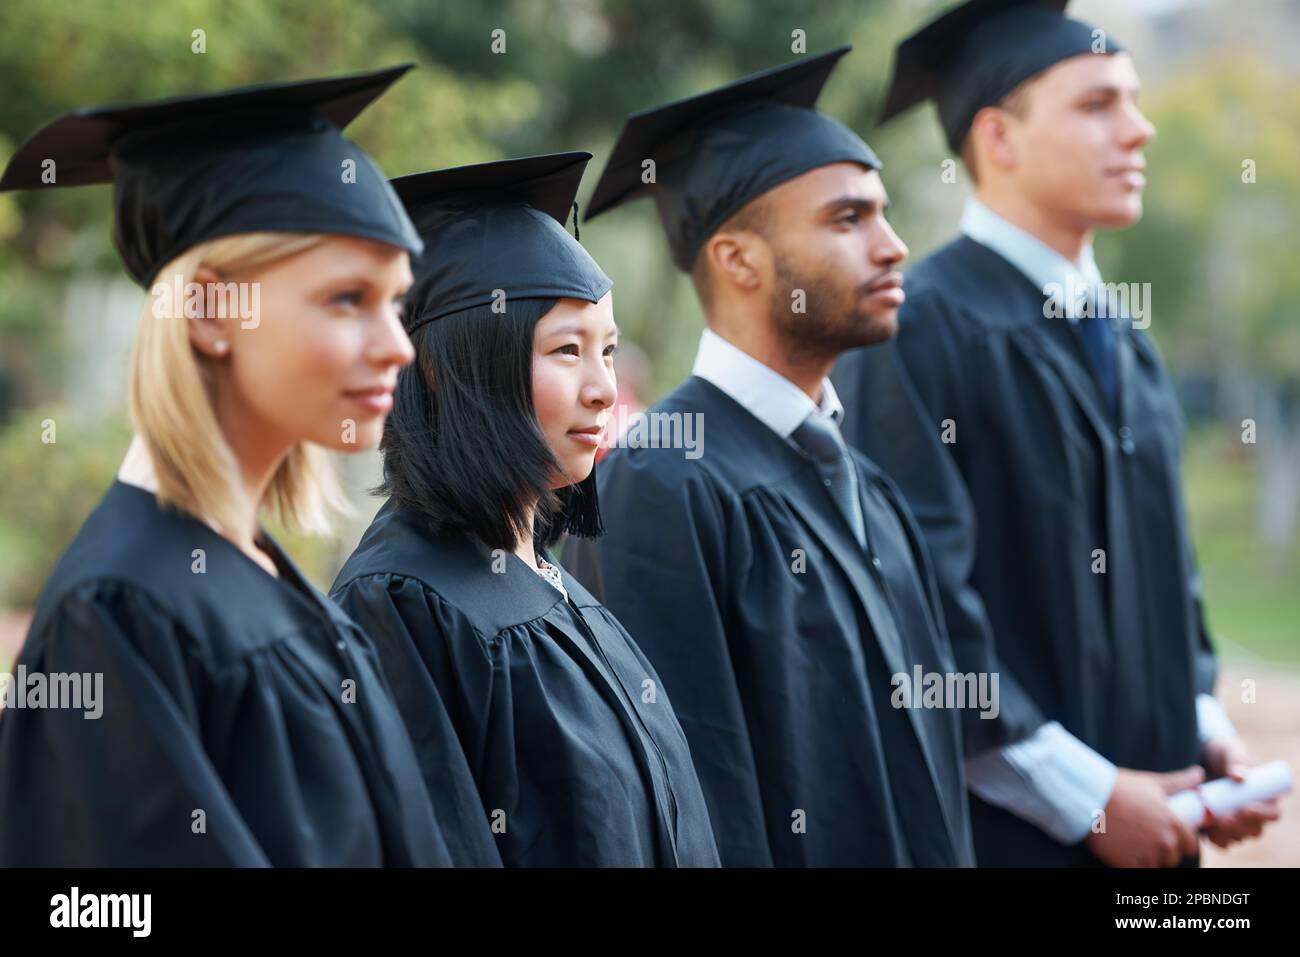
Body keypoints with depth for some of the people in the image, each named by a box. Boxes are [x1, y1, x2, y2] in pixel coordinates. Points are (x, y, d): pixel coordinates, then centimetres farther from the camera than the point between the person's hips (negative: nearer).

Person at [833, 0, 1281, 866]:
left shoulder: (1124, 345, 14)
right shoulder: (917, 331, -12)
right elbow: (918, 608, -18)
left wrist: (1204, 726, 2)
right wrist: (1086, 795, -17)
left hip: (1141, 821, 7)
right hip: (1003, 827, -7)